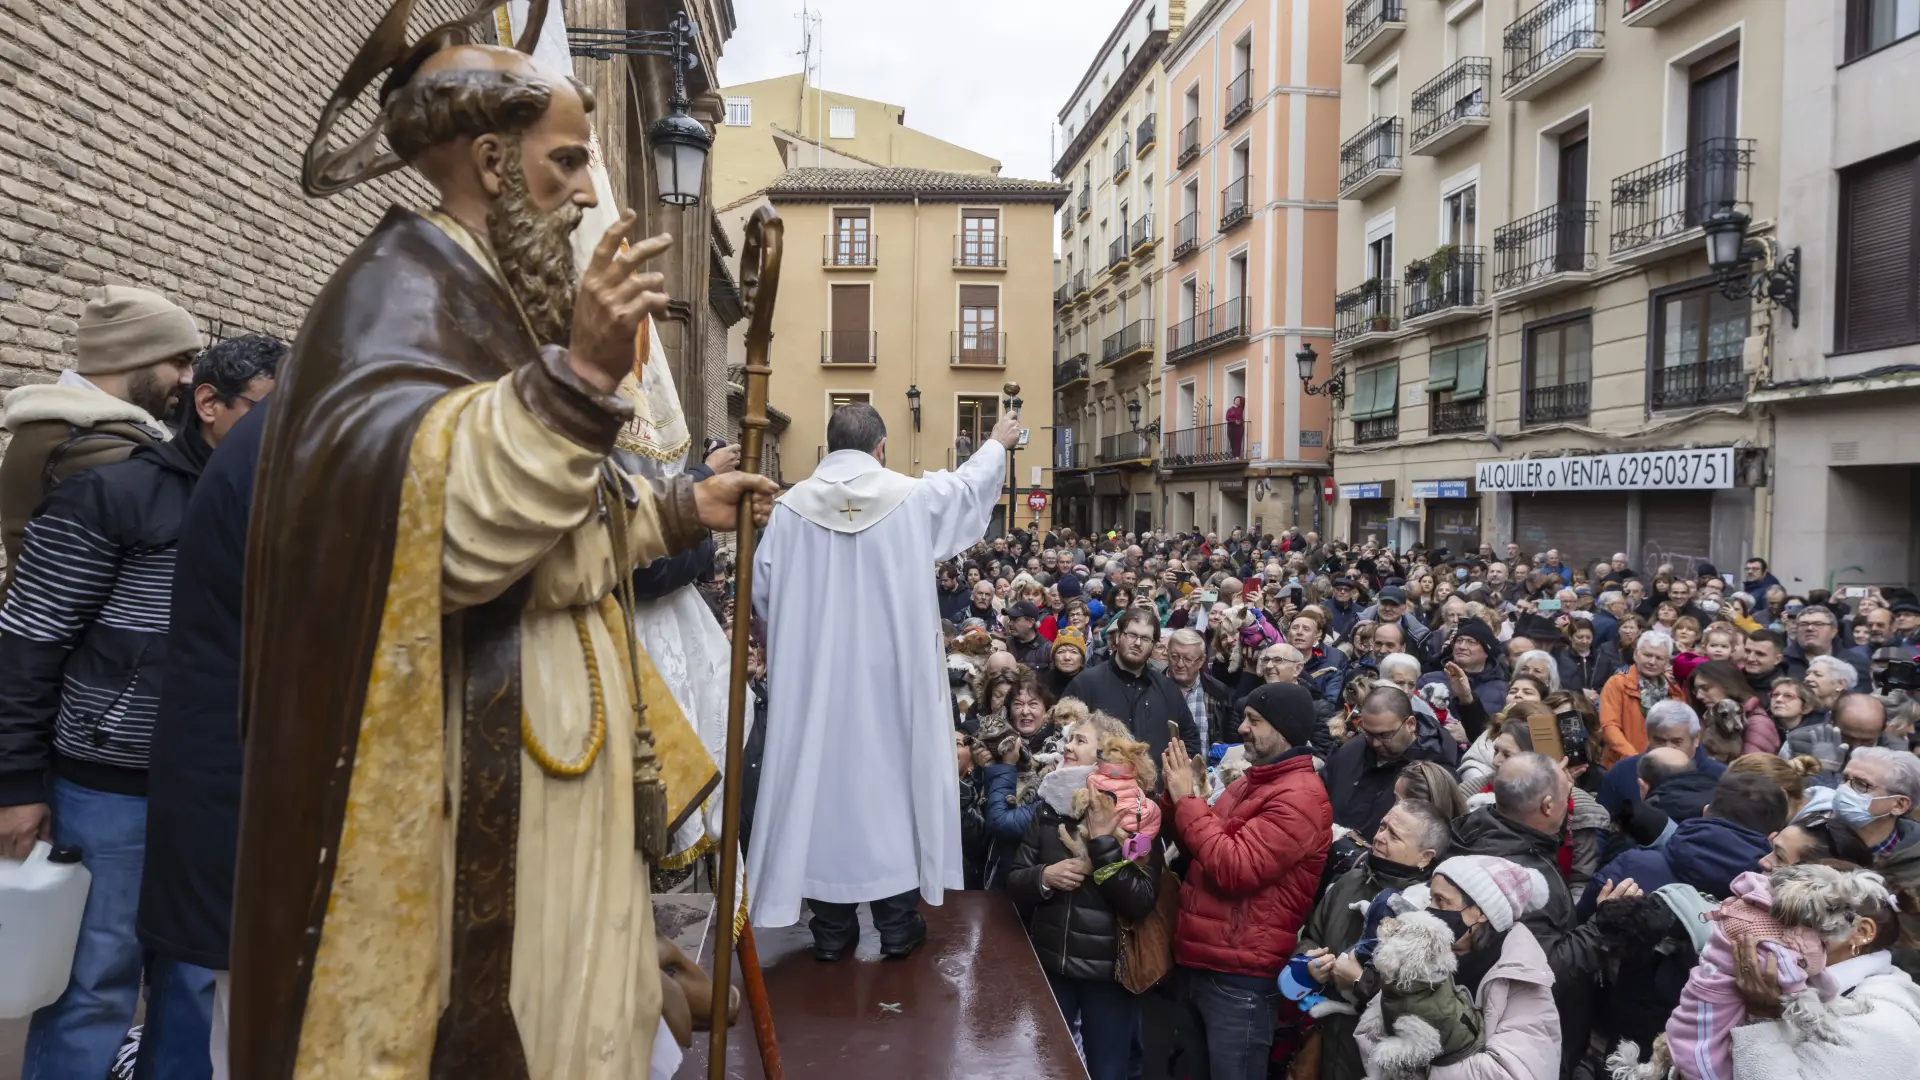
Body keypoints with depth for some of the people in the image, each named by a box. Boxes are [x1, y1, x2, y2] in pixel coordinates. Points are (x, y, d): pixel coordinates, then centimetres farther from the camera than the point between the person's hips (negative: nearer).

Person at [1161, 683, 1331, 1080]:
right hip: (1196, 963, 9)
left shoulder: (1299, 797, -17)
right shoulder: (1249, 783, 13)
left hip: (1240, 977, -9)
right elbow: (1199, 849, 16)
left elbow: (1233, 868, -25)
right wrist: (1176, 797, -1)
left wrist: (1186, 799, -18)